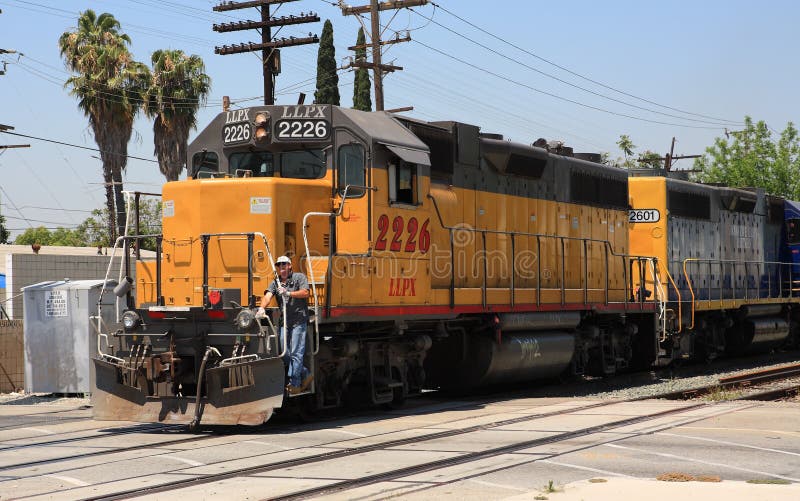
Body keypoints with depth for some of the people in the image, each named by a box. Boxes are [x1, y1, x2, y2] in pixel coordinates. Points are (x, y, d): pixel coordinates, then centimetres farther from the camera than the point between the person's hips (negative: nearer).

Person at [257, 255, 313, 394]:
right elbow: (268, 295, -5)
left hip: (299, 321, -6)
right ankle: (305, 375, 24)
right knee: (285, 354, 8)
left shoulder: (299, 277, 1)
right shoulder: (275, 283, 12)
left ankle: (294, 385, -3)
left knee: (296, 353, -7)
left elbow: (306, 293, -13)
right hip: (284, 322, 6)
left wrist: (288, 293, -24)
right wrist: (262, 308, -25)